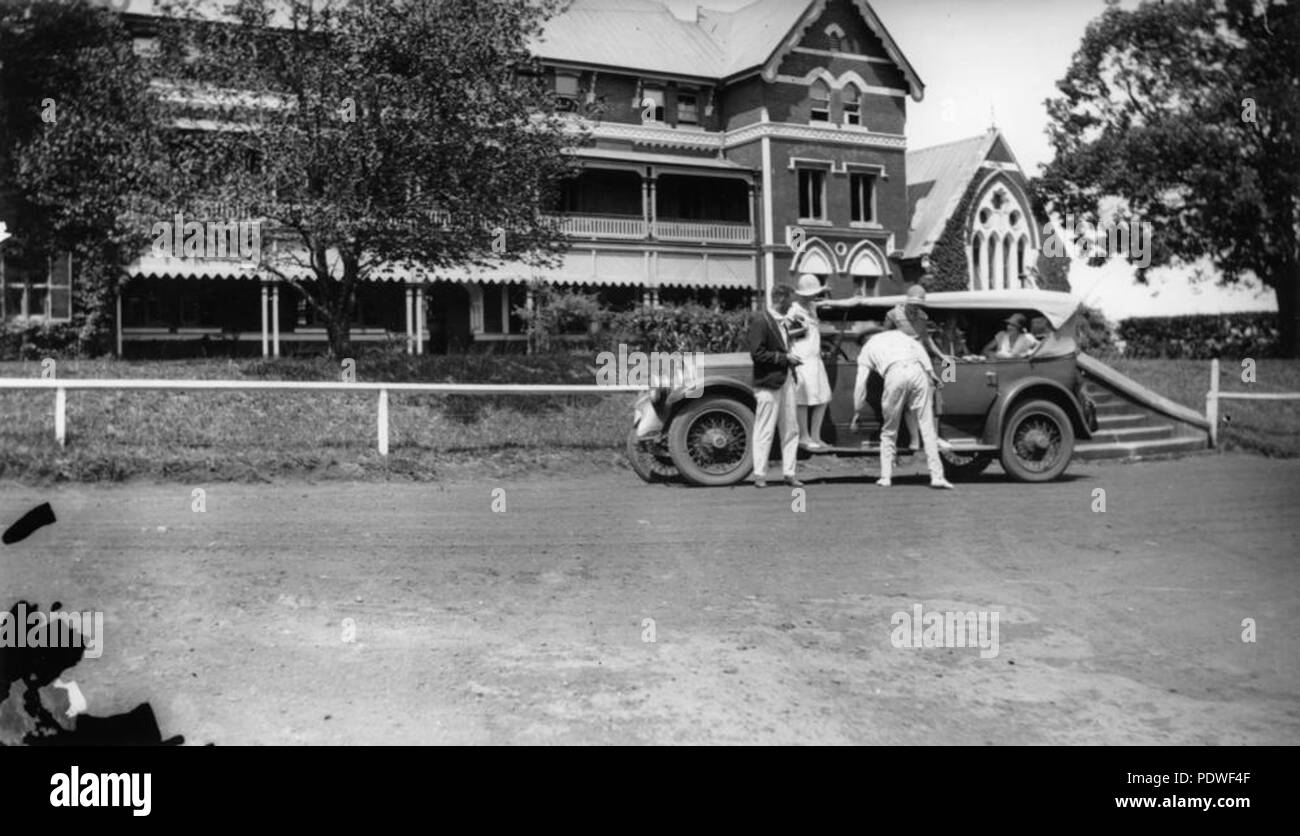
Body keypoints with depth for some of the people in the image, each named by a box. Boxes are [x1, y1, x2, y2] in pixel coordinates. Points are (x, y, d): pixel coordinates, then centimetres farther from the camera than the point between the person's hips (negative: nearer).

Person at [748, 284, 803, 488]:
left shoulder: (781, 321, 15)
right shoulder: (760, 322, -12)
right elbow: (757, 353, -17)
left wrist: (790, 359, 8)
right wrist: (784, 358, -16)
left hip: (786, 381, 9)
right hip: (768, 383, -9)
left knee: (790, 430, 9)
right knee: (764, 431, -3)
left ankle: (789, 473, 15)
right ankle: (759, 474, 4)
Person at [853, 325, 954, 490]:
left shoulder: (867, 349, 27)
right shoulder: (897, 333, 34)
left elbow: (860, 382, 21)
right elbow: (918, 348, 14)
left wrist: (858, 411, 29)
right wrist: (931, 372, 7)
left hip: (894, 374, -2)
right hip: (916, 369, 2)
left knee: (889, 430, 14)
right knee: (927, 426, 0)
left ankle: (886, 476, 13)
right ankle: (937, 476, -7)